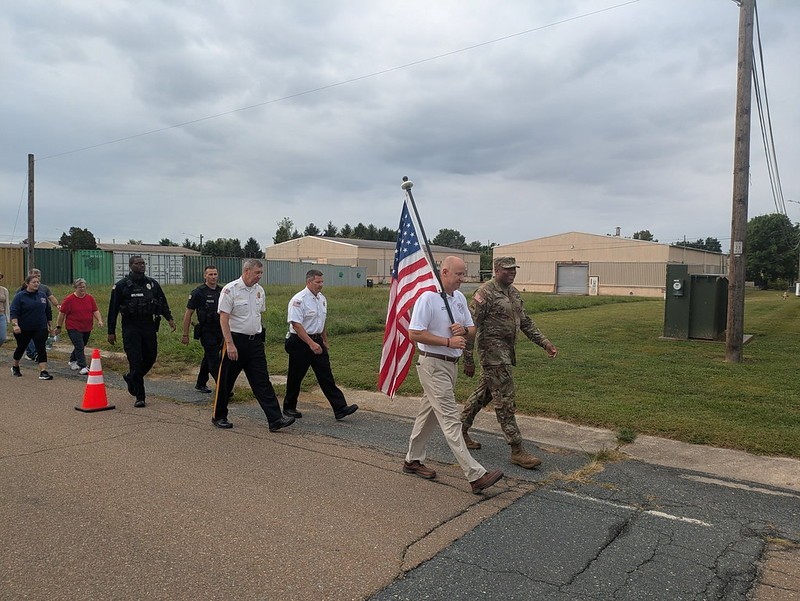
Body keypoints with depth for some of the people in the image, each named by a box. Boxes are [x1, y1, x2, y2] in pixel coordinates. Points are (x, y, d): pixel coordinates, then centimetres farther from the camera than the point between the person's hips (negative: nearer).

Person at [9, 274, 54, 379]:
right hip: (23, 329, -2)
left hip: (40, 329, 2)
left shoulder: (42, 295, 6)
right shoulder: (20, 296, -6)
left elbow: (48, 311, 14)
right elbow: (13, 312, -13)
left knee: (41, 349, -10)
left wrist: (50, 325, 15)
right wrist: (15, 325, -26)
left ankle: (43, 372, -15)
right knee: (21, 348, 17)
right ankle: (15, 367, 40)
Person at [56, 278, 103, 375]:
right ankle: (83, 367, -12)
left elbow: (95, 311, 4)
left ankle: (72, 361, 40)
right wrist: (58, 327, -1)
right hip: (74, 328, -5)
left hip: (87, 328, 5)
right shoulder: (69, 299, -7)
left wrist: (99, 320, -13)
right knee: (79, 347, -12)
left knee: (80, 346, 18)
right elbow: (62, 313, -3)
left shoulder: (90, 298, 5)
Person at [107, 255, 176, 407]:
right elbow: (113, 309, 1)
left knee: (151, 357, 8)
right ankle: (140, 397, 1)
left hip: (149, 325, 4)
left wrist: (169, 318, 1)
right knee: (135, 361, -6)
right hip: (130, 327, -4)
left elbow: (162, 302, 16)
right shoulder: (121, 285, -1)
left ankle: (131, 378, 37)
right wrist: (111, 332, -1)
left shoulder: (152, 284, 10)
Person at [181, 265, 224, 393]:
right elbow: (188, 314, -5)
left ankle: (200, 384, 32)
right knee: (214, 361, -8)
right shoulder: (198, 292, -7)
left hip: (220, 332, 6)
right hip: (206, 332, -6)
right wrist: (185, 335, -7)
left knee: (208, 358, 18)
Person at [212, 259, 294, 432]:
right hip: (235, 340, -5)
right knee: (226, 381, 8)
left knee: (262, 381, 1)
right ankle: (218, 417, 25)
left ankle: (275, 419, -3)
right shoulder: (230, 290, -11)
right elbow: (223, 319, -14)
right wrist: (230, 344, -21)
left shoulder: (259, 290, 9)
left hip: (255, 341, 5)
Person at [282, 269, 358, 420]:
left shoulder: (322, 299, 10)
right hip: (300, 342, -6)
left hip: (317, 341, 7)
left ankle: (340, 408, -2)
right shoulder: (298, 300, -16)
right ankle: (289, 408, 25)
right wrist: (311, 344, -28)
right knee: (295, 377, 7)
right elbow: (296, 324, -23)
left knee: (326, 376, 2)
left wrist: (325, 341, 24)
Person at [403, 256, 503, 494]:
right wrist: (448, 341, -20)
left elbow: (472, 330, 16)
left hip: (451, 364, 9)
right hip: (433, 365, -9)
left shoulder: (460, 298, 11)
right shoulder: (428, 298, -15)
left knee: (429, 413, 18)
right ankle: (476, 475, -9)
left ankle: (413, 460, 33)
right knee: (450, 419, -8)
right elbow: (414, 333, -19)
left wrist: (464, 330, -8)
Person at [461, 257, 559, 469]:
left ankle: (461, 430, 32)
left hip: (506, 352, 9)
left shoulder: (513, 293, 13)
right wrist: (468, 359, -15)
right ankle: (517, 450, 1)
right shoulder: (485, 293, -15)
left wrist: (545, 343, 10)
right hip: (493, 351, -9)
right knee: (505, 400, -5)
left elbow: (525, 322, 18)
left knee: (484, 393, 18)